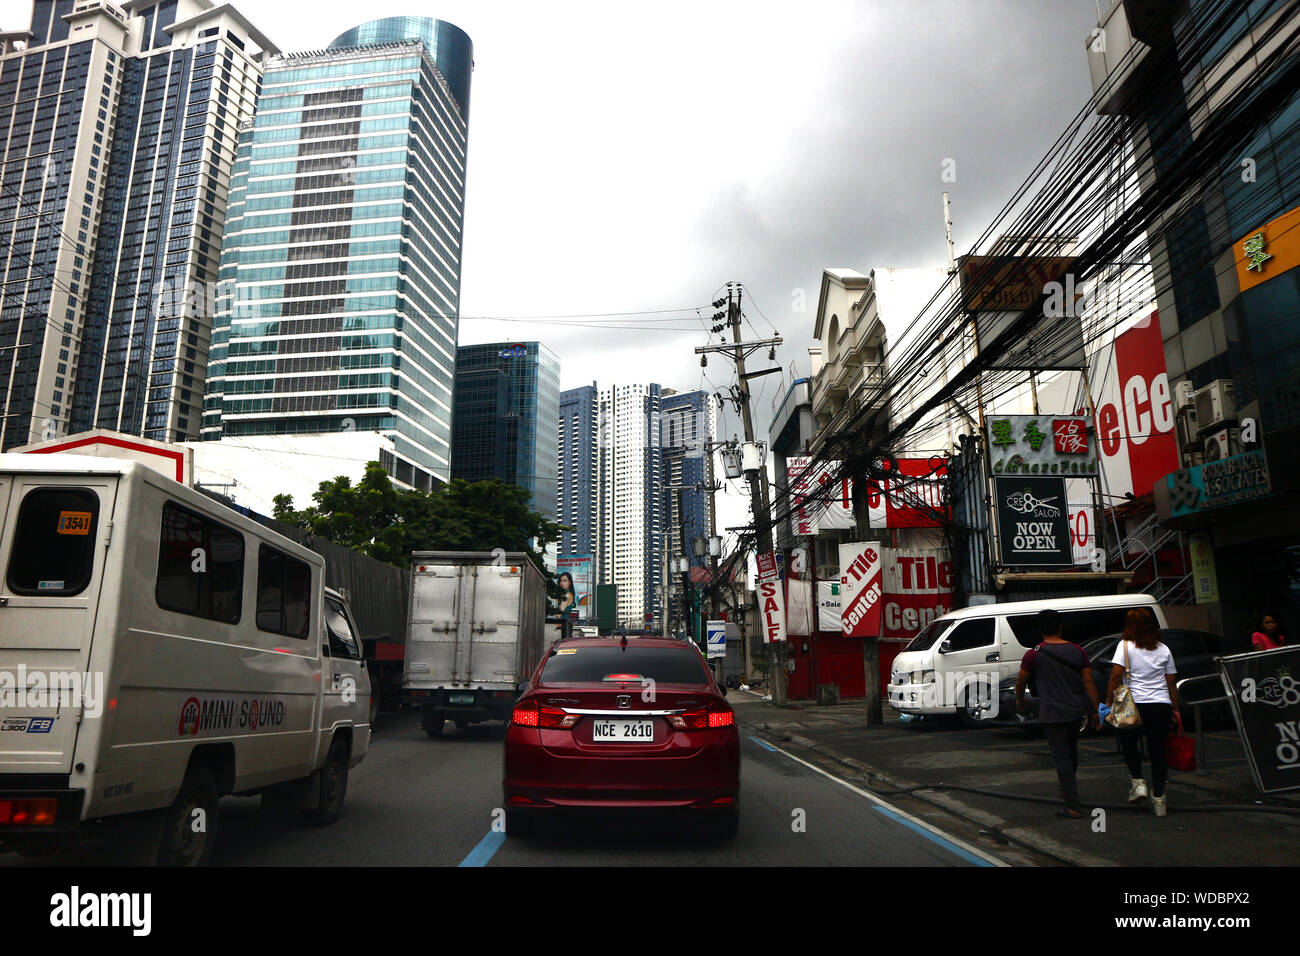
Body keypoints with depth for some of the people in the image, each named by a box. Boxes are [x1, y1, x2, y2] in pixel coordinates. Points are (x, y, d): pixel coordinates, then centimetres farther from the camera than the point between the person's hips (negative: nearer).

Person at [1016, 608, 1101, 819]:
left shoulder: (1034, 655, -10)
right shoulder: (1077, 651, 1)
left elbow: (1021, 682, 2)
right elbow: (1089, 683, 2)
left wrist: (1019, 701, 21)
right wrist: (1095, 711, 9)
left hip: (1053, 714, -5)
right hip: (1077, 711, 5)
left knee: (1061, 758, -1)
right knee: (1071, 752, 24)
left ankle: (1073, 806, -1)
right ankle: (1067, 789, 42)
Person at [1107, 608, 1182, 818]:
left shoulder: (1125, 645, -2)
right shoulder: (1163, 649, 11)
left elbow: (1116, 675, -11)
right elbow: (1172, 683, 12)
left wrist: (1109, 702, -5)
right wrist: (1175, 710, 18)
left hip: (1136, 705, -3)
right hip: (1162, 705, 3)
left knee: (1128, 742, 19)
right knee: (1158, 751, 8)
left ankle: (1137, 782, 6)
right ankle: (1159, 799, 7)